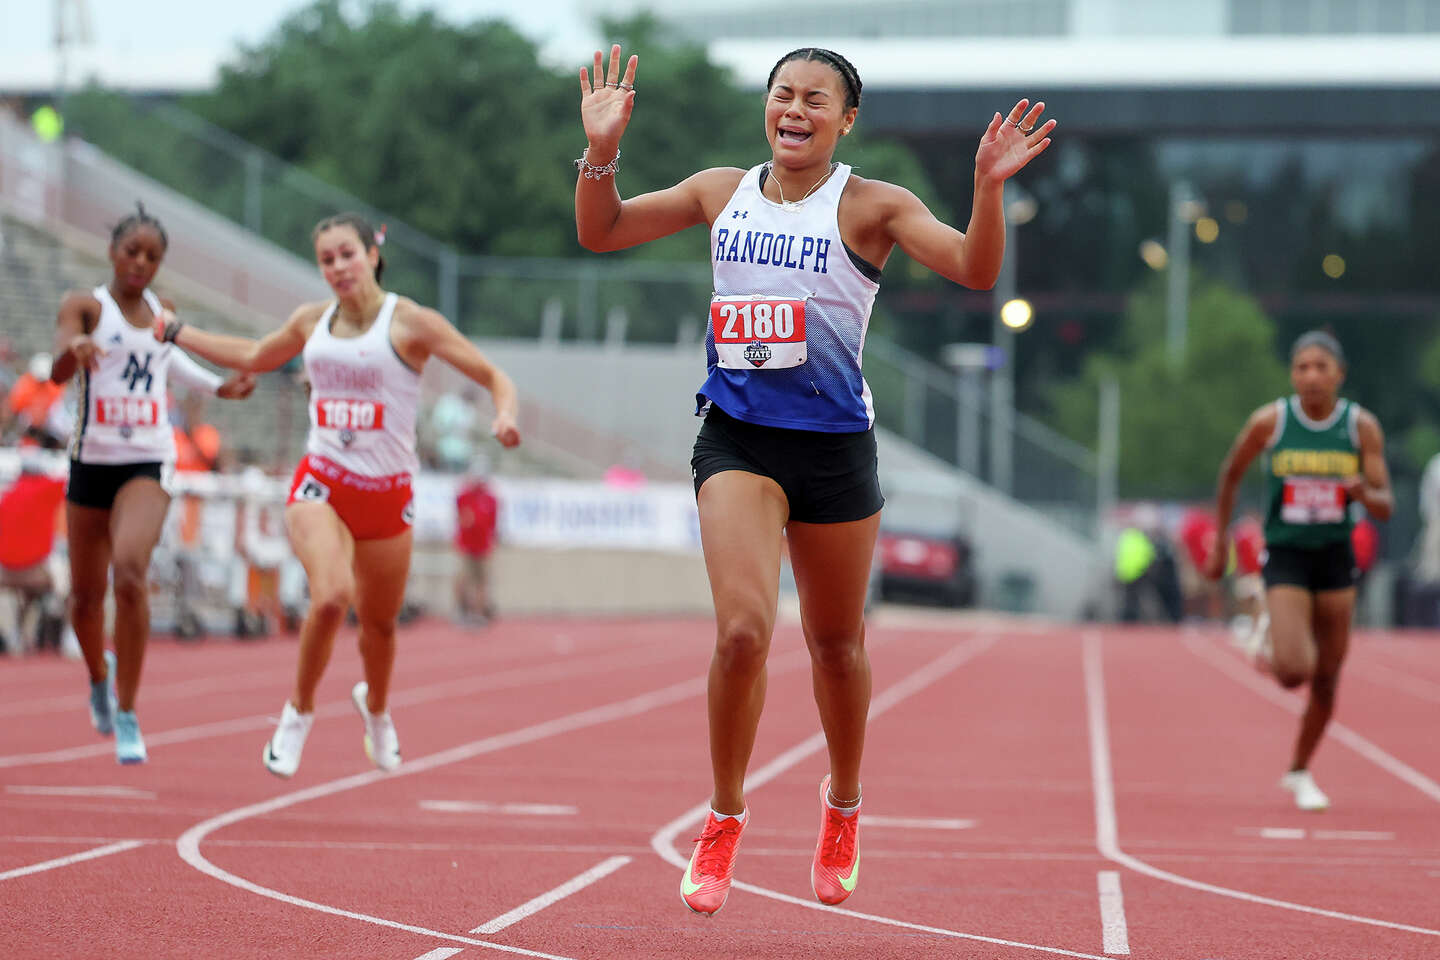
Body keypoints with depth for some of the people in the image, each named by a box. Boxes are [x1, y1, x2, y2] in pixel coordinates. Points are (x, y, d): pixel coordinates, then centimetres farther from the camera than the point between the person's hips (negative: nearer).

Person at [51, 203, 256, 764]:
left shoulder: (163, 313, 7)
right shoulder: (86, 307, -6)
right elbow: (57, 373, -23)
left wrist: (218, 387, 27)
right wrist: (72, 350, -44)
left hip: (149, 462, 1)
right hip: (92, 460, -1)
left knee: (130, 571, -23)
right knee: (86, 593, 10)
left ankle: (127, 714, -18)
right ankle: (100, 674, 44)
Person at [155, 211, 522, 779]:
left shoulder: (410, 322, -6)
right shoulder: (312, 321, 6)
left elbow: (493, 377, -7)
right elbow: (254, 358, 26)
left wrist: (505, 414, -28)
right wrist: (175, 333, 27)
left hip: (387, 493, -1)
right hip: (321, 485, 1)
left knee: (380, 621, 11)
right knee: (331, 597, -25)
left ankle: (374, 706, 46)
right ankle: (299, 712, -3)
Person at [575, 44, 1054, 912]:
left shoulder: (871, 207, -3)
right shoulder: (722, 192, 7)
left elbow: (975, 269, -14)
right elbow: (600, 232, 11)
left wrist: (989, 188, -30)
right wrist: (601, 152, -5)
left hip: (834, 442, -1)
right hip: (736, 439, 1)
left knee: (836, 642, 13)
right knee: (743, 628, -17)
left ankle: (843, 808, 38)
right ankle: (725, 819, 0)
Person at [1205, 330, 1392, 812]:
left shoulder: (1362, 426, -5)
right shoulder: (1269, 422, -9)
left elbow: (1385, 507, -5)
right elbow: (1230, 474, 8)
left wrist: (1364, 494, -28)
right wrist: (1220, 541, 11)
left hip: (1336, 556, 2)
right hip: (1286, 556, -2)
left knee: (1325, 683, 9)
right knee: (1295, 671, -20)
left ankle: (1299, 773, 32)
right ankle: (1272, 657, 19)